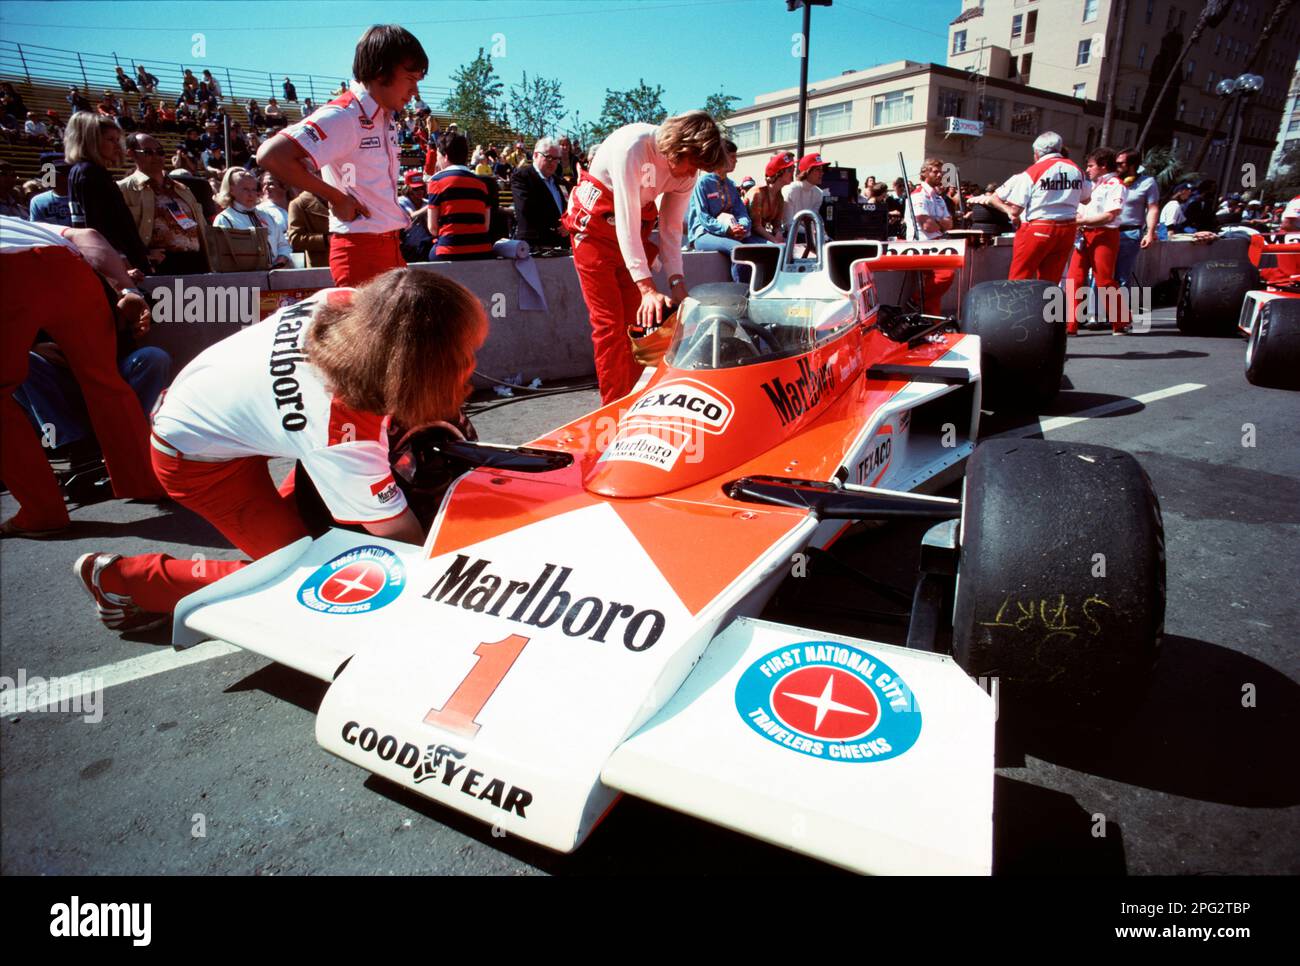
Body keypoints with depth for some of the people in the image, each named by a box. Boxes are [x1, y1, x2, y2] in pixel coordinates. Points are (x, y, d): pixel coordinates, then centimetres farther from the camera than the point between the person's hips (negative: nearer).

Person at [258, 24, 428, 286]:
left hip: (390, 246, 9)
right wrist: (337, 198, -16)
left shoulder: (387, 119, 15)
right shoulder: (343, 115, -12)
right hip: (361, 251, -9)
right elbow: (271, 155, -21)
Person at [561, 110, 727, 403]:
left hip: (637, 227, 6)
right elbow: (626, 224, -32)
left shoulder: (687, 171, -9)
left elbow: (671, 228, -4)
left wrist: (676, 282, -16)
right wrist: (648, 288, -37)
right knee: (610, 321, -10)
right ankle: (615, 407, -4)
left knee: (637, 318, 1)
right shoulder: (633, 146, -28)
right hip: (596, 226, -6)